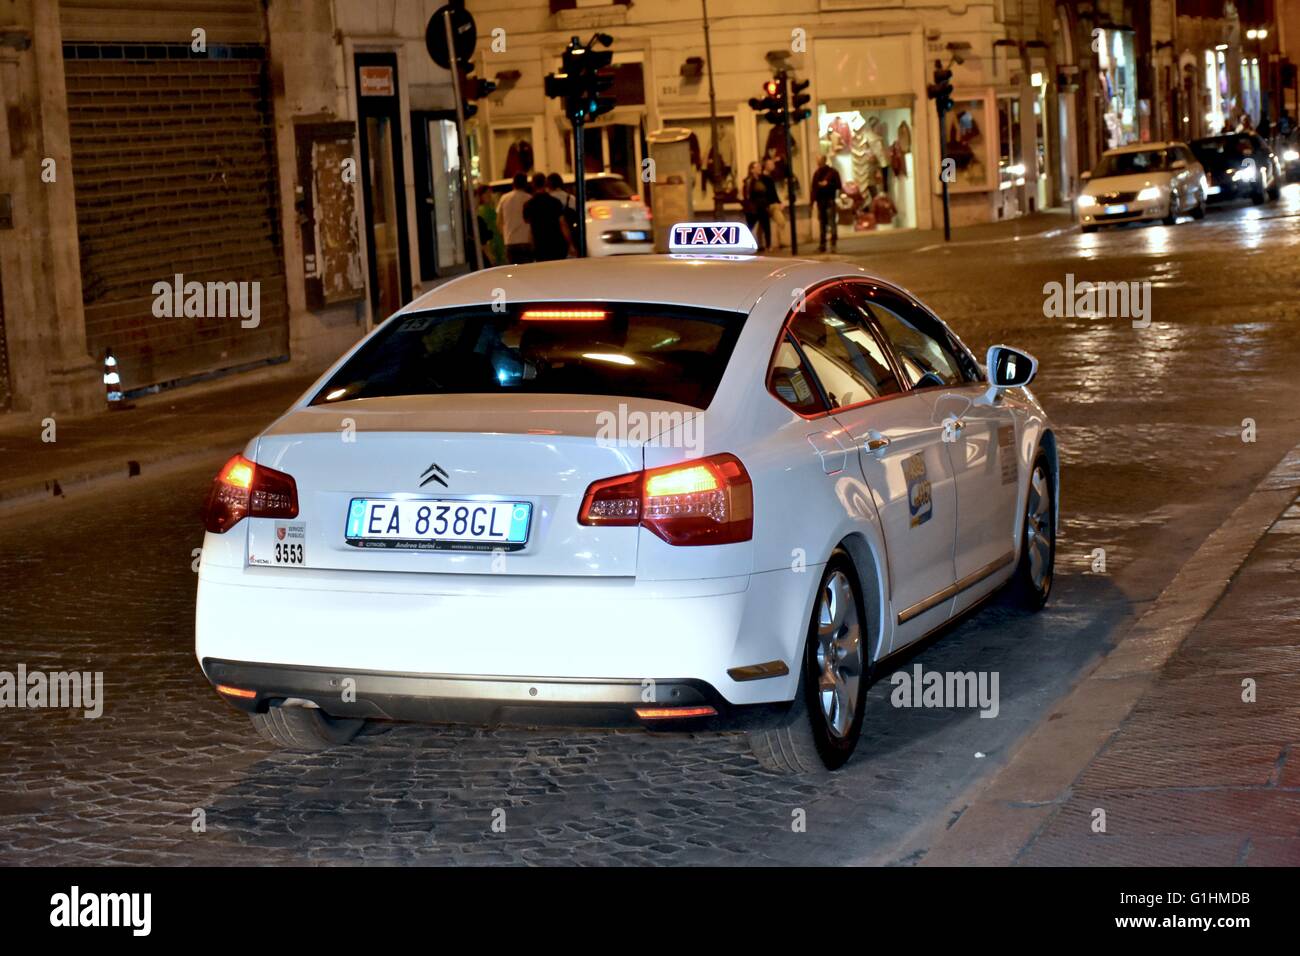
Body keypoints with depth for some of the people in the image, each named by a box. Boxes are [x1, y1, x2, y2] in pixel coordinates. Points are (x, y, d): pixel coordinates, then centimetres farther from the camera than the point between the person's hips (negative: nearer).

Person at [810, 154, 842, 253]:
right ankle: (822, 245, 12)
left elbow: (839, 186, -3)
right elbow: (814, 188, 13)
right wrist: (812, 201, 8)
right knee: (822, 223, 8)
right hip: (820, 201, 5)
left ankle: (833, 244, -11)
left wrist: (828, 184, -16)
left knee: (832, 222, -11)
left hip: (830, 201, -5)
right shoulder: (816, 173, 13)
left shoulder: (833, 172, 0)